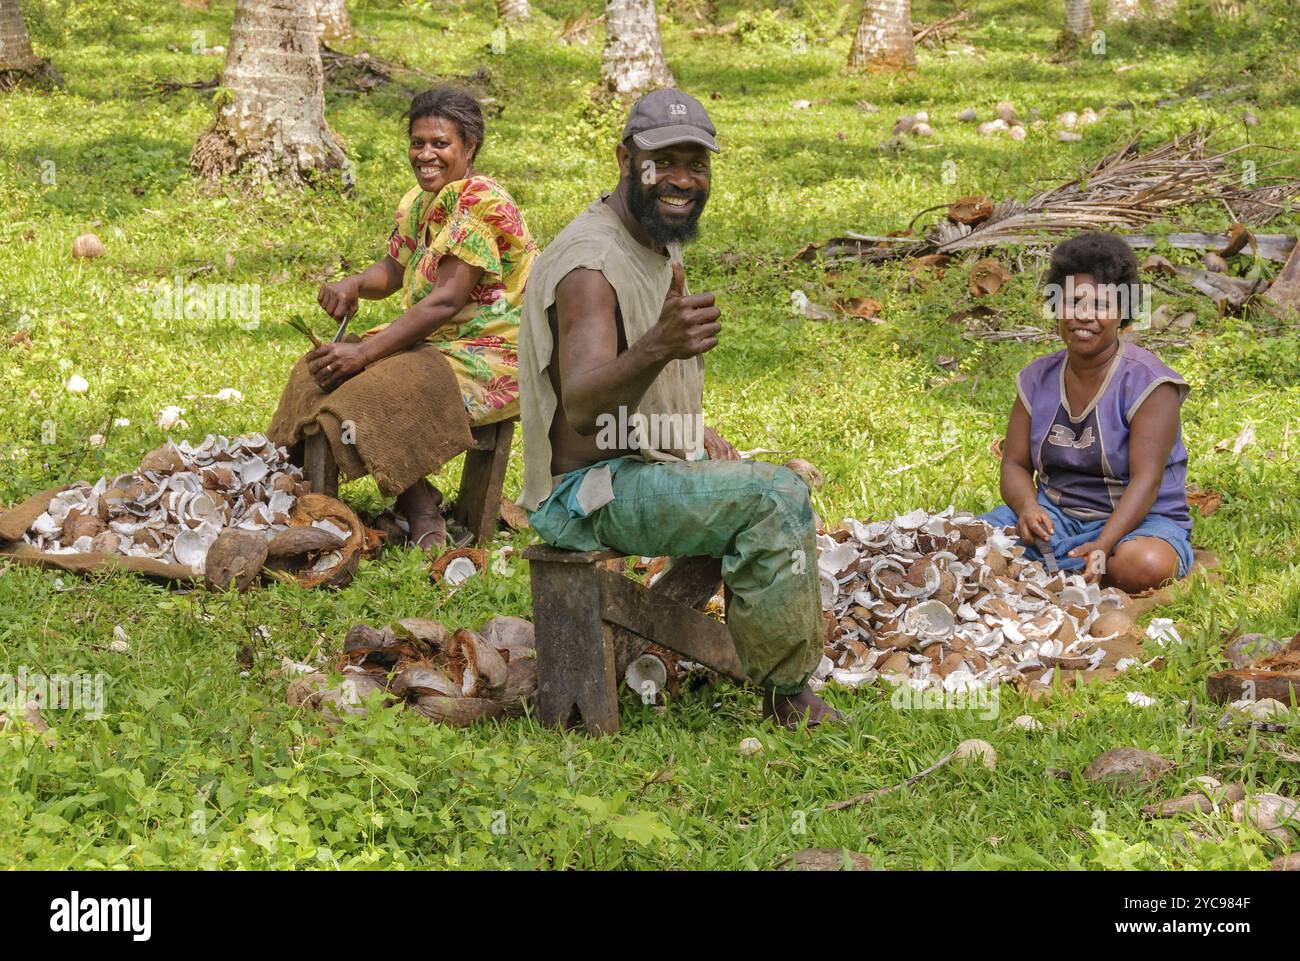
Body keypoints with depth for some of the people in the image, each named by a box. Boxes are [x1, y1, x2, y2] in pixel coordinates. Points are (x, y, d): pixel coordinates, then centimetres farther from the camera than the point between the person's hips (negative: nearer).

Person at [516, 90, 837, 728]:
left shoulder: (664, 252, 11)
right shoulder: (591, 262, -21)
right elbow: (581, 405, -36)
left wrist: (692, 433, 8)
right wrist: (658, 346, -54)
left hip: (645, 467, 10)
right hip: (589, 491, -10)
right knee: (769, 501, -23)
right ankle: (788, 696, -10)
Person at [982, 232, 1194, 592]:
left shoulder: (1148, 383, -11)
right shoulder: (1037, 379, 6)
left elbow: (1145, 480, -20)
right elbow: (1015, 465, 3)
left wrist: (1103, 545, -36)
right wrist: (1028, 507, -23)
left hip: (1136, 519, -3)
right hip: (1056, 515, 3)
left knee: (1146, 565, -39)